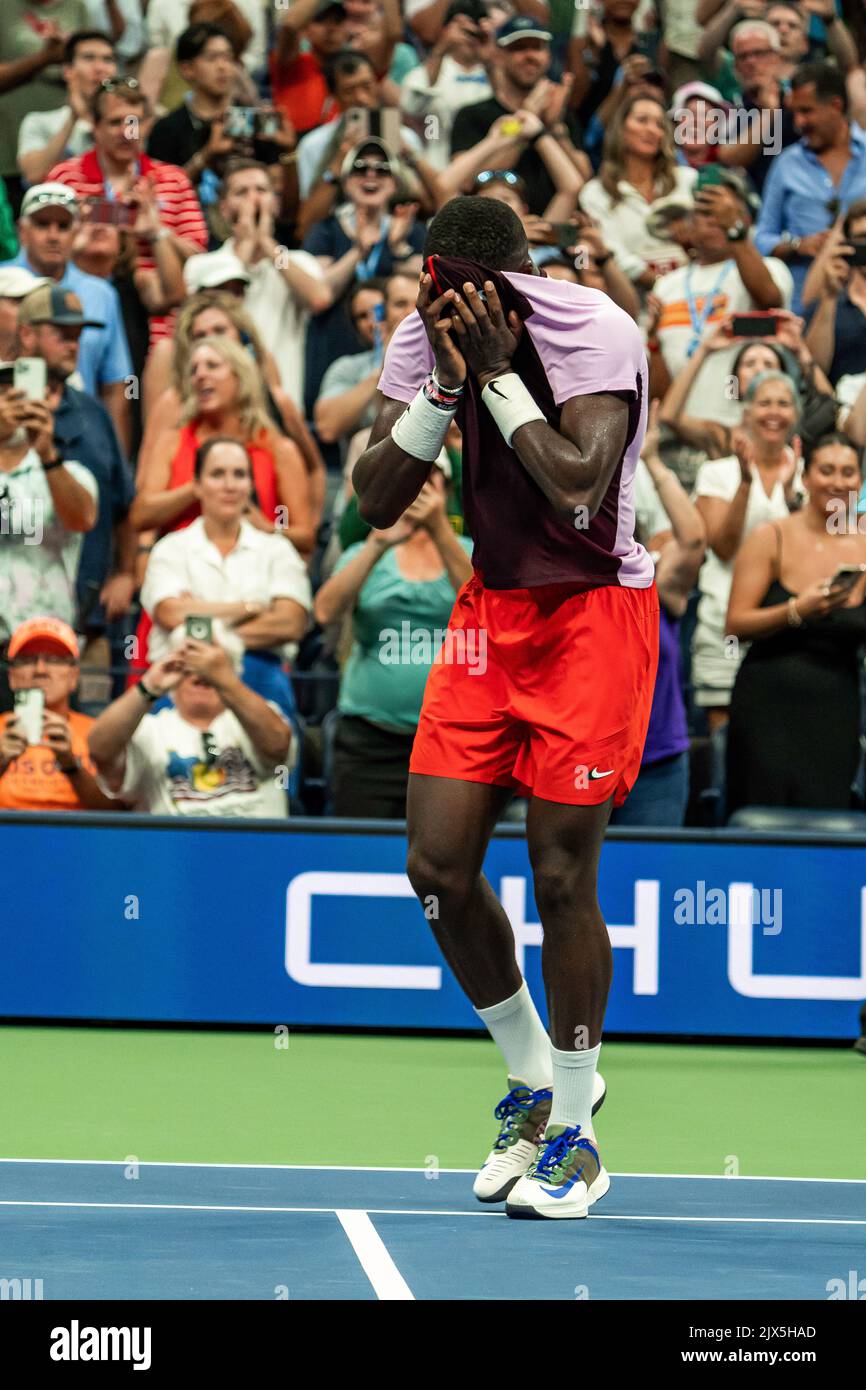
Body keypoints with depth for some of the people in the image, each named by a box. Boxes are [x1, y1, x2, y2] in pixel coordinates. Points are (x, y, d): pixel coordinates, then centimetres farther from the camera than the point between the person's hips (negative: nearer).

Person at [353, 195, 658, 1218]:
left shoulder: (596, 333, -19)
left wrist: (497, 372, -24)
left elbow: (575, 483, -29)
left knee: (560, 871, -8)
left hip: (595, 611, -5)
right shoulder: (426, 337, -3)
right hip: (490, 607, 6)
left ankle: (574, 1130, 6)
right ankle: (533, 1077, 21)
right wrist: (448, 385, -18)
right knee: (438, 865, -2)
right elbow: (376, 501, -6)